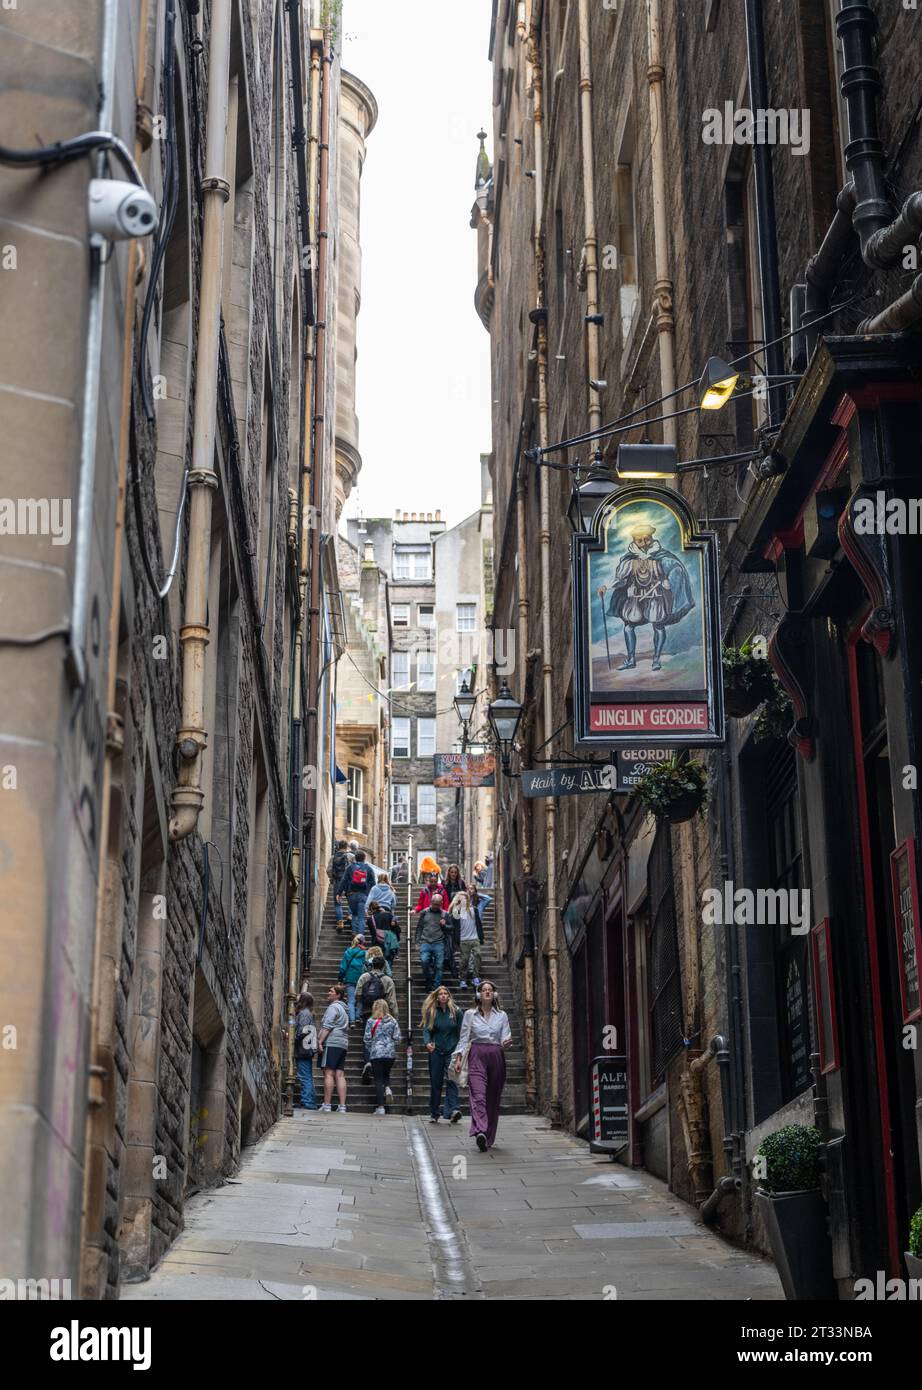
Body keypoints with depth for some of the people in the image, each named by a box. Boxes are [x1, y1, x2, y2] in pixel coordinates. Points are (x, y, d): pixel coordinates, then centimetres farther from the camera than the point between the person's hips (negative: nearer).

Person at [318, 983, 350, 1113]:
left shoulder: (333, 1007, -3)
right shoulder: (344, 1009, 26)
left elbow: (327, 1026, -13)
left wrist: (320, 1041, -16)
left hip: (331, 1043, -9)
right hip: (343, 1044, 9)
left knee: (328, 1073, -10)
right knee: (340, 1075, 3)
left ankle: (326, 1105, -14)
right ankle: (342, 1106, -3)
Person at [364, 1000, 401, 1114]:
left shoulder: (371, 1021, -4)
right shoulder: (393, 1021, 1)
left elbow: (367, 1039, -3)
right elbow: (397, 1038, 1)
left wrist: (368, 1052, 13)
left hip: (376, 1053, -2)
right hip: (390, 1053, 2)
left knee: (378, 1079, 1)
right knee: (386, 1074, 25)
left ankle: (380, 1107, -3)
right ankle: (387, 1088, -7)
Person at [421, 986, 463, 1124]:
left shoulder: (456, 1012, 1)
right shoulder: (431, 1012, 4)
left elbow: (461, 1033, 4)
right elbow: (426, 1029, -1)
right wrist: (427, 1043, -21)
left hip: (452, 1051, -1)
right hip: (435, 1051, 1)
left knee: (451, 1081, -14)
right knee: (435, 1083, 5)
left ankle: (453, 1110, -22)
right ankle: (434, 1114, 12)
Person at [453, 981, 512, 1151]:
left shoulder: (501, 1016, 12)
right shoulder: (470, 1014, 8)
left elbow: (505, 1039, 9)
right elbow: (464, 1038, 9)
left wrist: (507, 1042, -14)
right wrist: (458, 1058, 0)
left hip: (496, 1056, 2)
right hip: (477, 1055, -2)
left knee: (493, 1098, 3)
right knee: (478, 1094, -19)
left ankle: (489, 1138, 12)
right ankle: (480, 1132, -35)